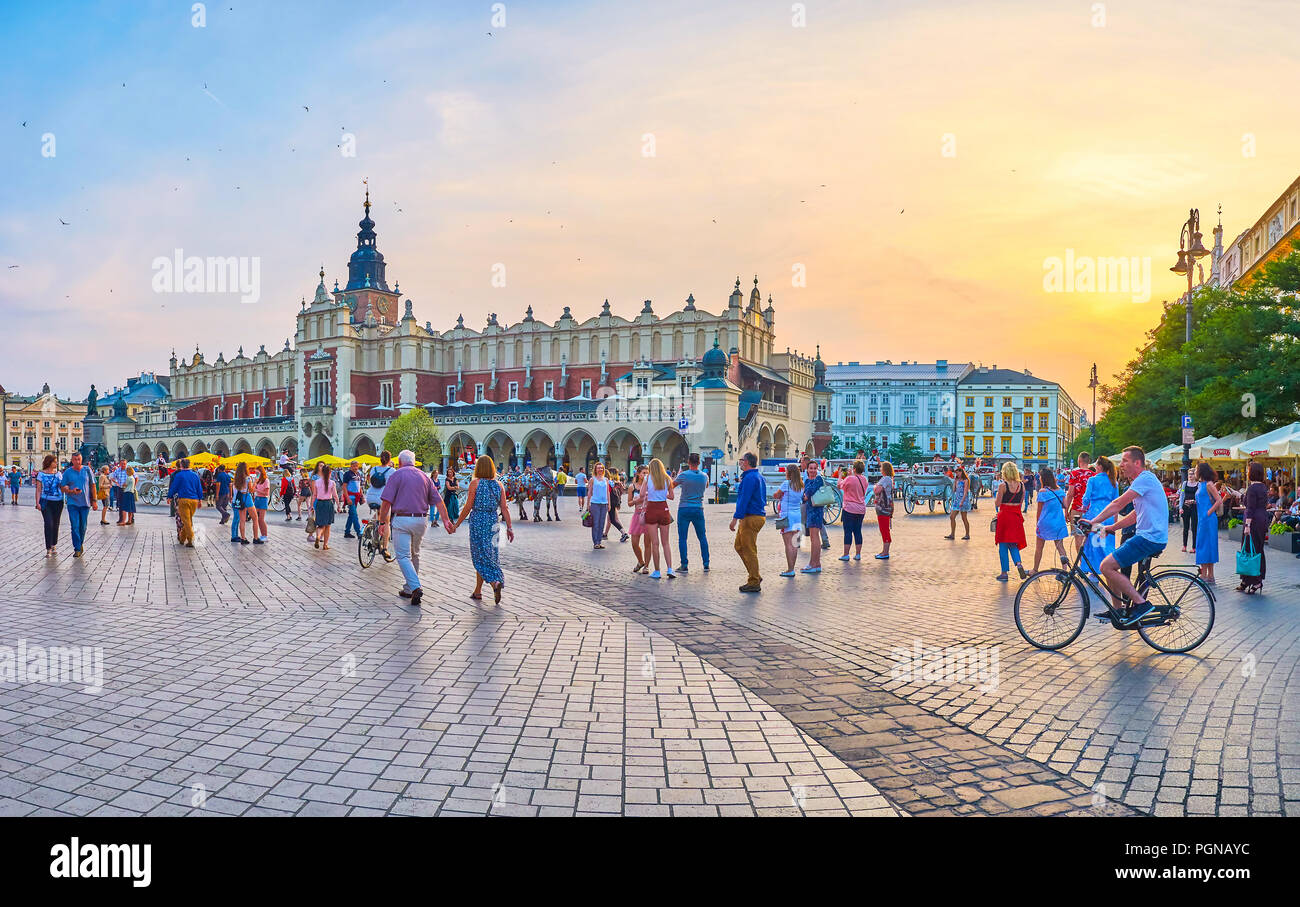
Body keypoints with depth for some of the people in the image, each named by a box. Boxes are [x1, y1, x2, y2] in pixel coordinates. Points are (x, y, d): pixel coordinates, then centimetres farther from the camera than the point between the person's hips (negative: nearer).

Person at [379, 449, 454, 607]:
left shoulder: (396, 475, -1)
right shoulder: (424, 477, 13)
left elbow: (386, 502, -9)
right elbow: (438, 501, 7)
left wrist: (382, 523, -3)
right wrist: (446, 520, 5)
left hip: (402, 520, -5)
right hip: (421, 520, 5)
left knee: (403, 556, -5)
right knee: (414, 554, 18)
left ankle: (416, 587, -21)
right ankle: (408, 588, 24)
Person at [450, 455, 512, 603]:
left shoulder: (475, 483, -8)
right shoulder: (498, 485, 4)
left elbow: (468, 507, -9)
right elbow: (504, 508, 1)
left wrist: (457, 524, 0)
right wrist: (509, 527, 5)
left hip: (478, 522, -5)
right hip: (493, 523, 5)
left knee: (481, 557, 0)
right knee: (486, 556, 14)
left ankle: (495, 583, -21)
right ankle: (477, 591, 21)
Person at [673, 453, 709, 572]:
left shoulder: (684, 475, -11)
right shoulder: (704, 476, 1)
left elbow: (672, 485, 4)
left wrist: (678, 474, 19)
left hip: (684, 509, -3)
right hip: (698, 509, 3)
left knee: (682, 538, 2)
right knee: (702, 537, 12)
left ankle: (684, 565, 1)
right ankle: (706, 564, 11)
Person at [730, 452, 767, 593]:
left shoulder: (749, 478, -16)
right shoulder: (759, 476, 17)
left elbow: (744, 500, -21)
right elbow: (763, 499, 24)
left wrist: (735, 518, -20)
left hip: (751, 518, -10)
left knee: (749, 550, -4)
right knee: (739, 546, 17)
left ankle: (754, 583, 1)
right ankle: (755, 576, 19)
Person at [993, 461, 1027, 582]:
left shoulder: (1002, 485, -13)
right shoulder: (1021, 485, 2)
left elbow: (997, 504, -9)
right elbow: (1021, 501, 9)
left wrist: (995, 497, 8)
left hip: (1005, 516, -4)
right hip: (1017, 516, 4)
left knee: (1003, 545, 5)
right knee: (1013, 544, 16)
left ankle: (1004, 573, 7)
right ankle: (1018, 563, -10)